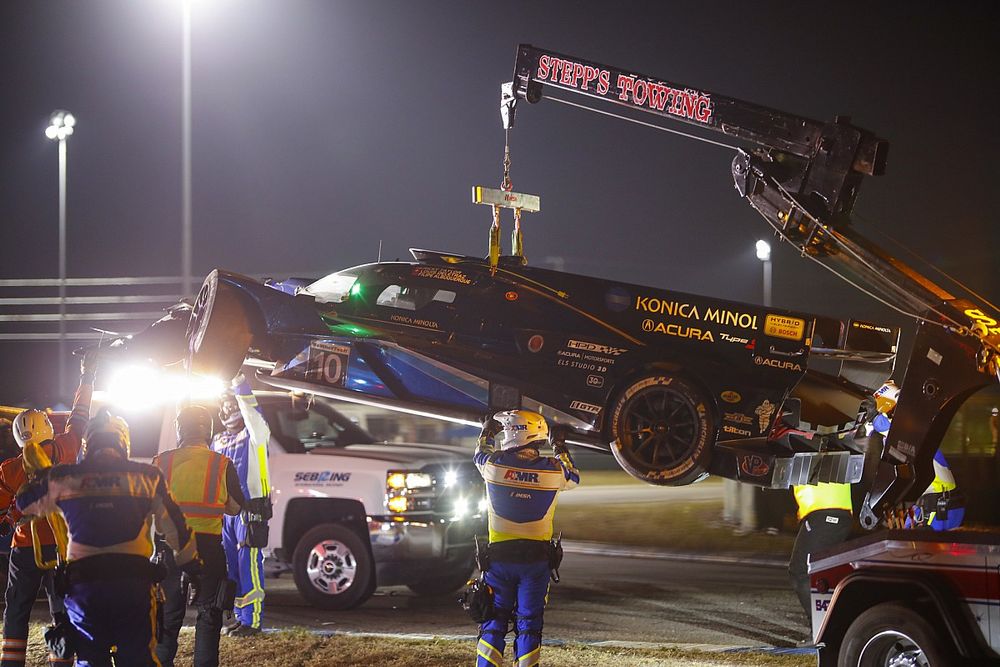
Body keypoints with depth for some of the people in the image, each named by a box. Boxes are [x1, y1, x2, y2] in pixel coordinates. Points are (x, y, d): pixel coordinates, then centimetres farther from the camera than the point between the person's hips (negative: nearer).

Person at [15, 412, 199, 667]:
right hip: (133, 577, -1)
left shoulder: (63, 477, 6)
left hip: (83, 579, 1)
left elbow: (25, 503, 23)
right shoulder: (147, 476, 6)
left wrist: (45, 475, 41)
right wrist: (192, 566, 20)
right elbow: (175, 526, 9)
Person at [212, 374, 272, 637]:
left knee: (249, 565, -9)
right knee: (233, 565, 11)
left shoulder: (253, 434, -1)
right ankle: (241, 618, 19)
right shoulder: (219, 441, 19)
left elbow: (253, 414, -25)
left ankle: (251, 620, -8)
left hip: (250, 509, -8)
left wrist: (242, 388, -29)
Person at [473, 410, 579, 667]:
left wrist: (488, 430, 34)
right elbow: (573, 477, 17)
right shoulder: (554, 470, -8)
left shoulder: (494, 464, -10)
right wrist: (559, 448, 30)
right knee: (528, 624, 6)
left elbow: (480, 454, 16)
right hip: (537, 557, 0)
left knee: (493, 623, 8)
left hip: (498, 556, 0)